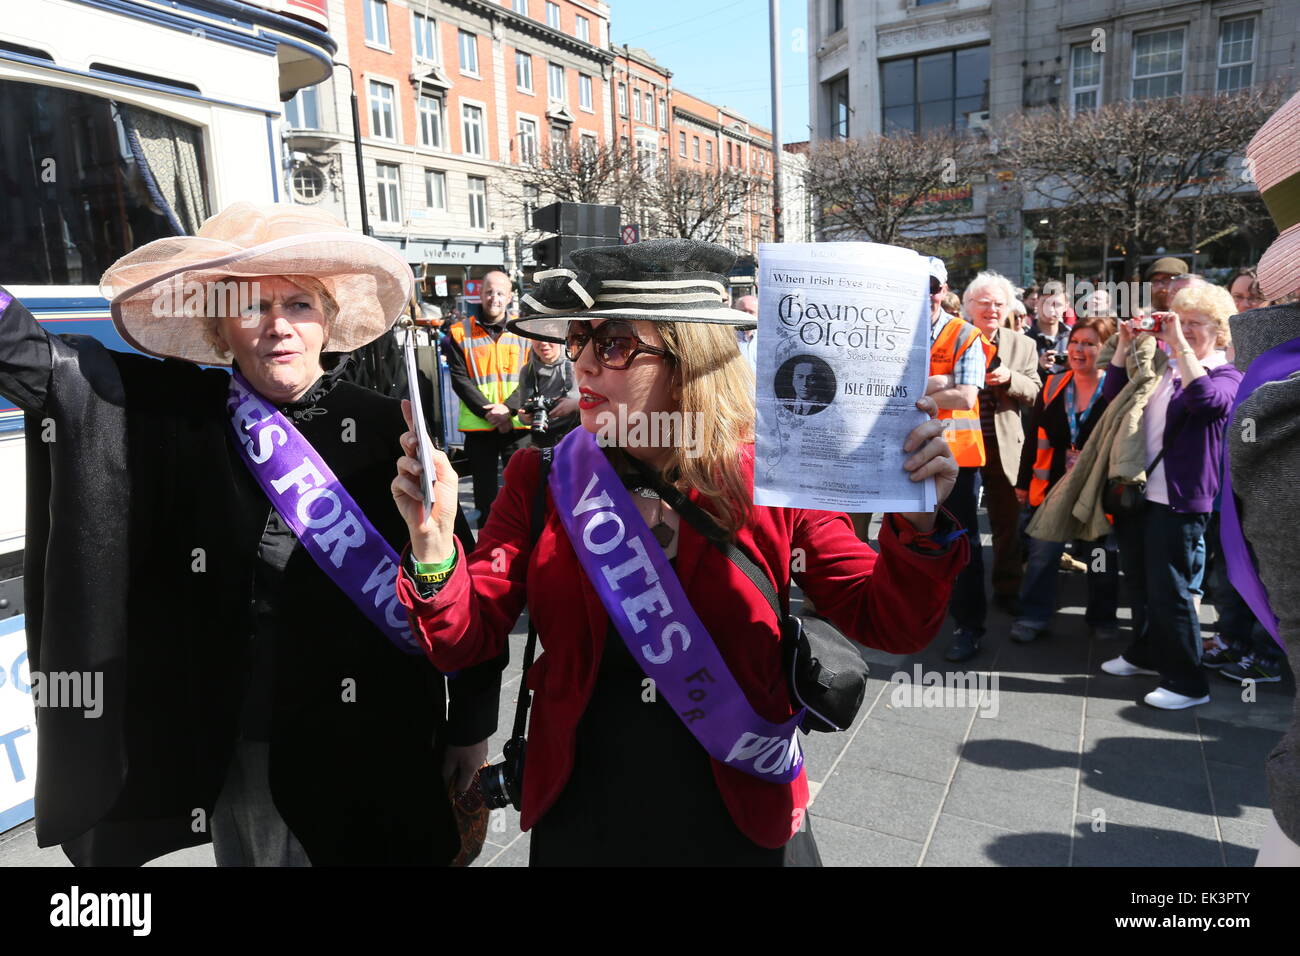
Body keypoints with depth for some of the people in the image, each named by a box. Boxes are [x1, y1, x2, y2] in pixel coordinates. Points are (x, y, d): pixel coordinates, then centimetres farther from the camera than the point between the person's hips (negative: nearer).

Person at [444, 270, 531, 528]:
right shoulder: (460, 332, 3)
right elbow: (460, 380, -2)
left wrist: (508, 409, -14)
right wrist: (489, 412, -12)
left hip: (518, 424, 0)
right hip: (478, 426, 0)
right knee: (485, 494, 9)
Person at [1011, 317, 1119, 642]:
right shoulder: (1053, 385, 2)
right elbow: (1035, 437, 7)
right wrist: (1023, 481, 8)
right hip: (1053, 485, 3)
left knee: (1102, 557, 12)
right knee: (1042, 554, 6)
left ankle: (1102, 617, 30)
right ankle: (1033, 617, 16)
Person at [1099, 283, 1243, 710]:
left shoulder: (1227, 376, -5)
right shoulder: (1164, 367, 13)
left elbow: (1208, 401, -27)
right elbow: (1113, 394, 14)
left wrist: (1180, 343, -25)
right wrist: (1126, 344, 2)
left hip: (1178, 500, -7)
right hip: (1138, 491, 7)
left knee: (1168, 588, -4)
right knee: (1138, 580, 17)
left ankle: (1188, 681, 9)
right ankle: (1146, 653, 35)